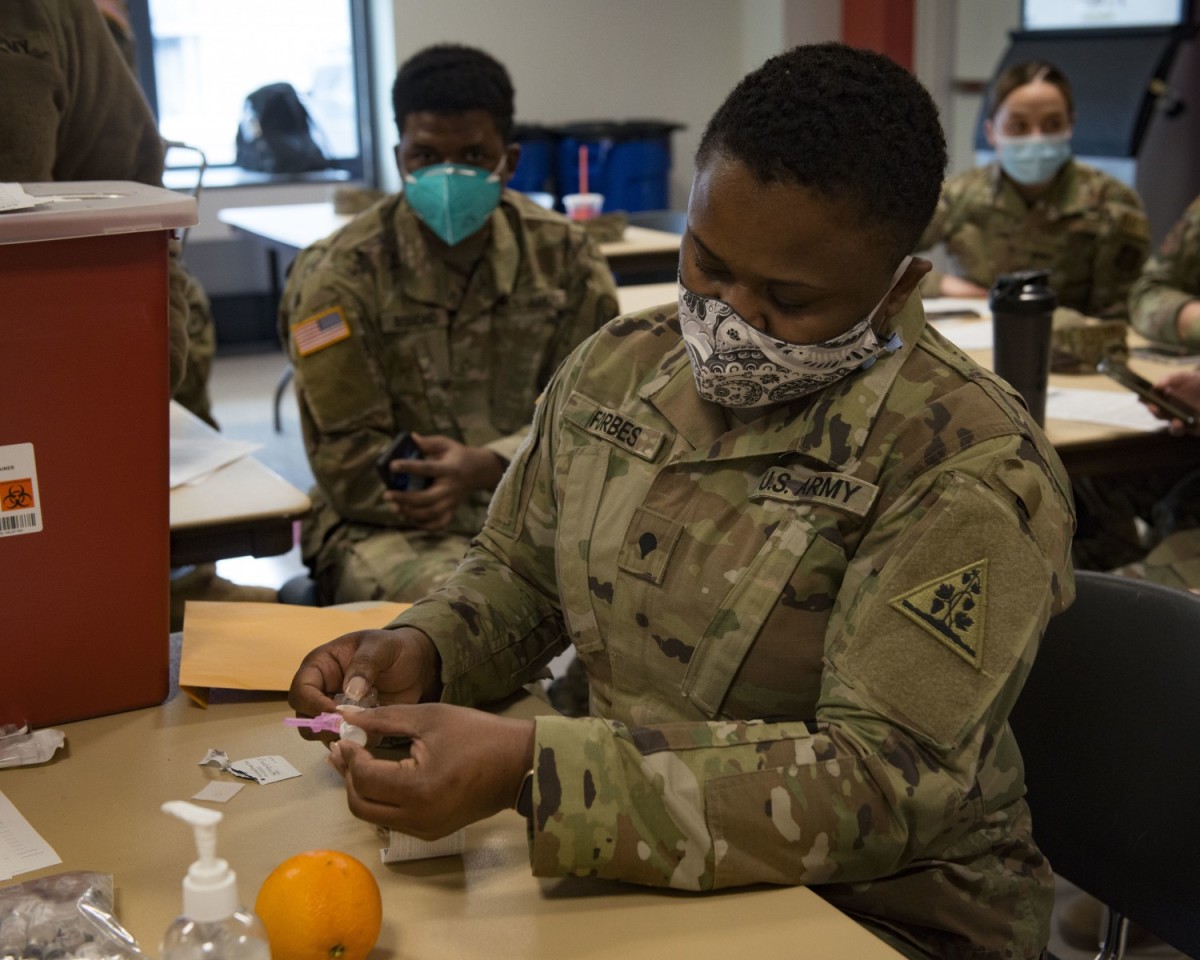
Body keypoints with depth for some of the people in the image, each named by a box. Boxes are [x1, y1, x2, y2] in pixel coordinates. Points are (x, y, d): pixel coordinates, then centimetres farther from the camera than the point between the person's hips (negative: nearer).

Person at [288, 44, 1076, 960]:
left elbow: (887, 785, -26)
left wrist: (529, 769, -34)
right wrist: (421, 649, -9)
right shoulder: (614, 367, 1)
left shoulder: (969, 470, -19)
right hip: (631, 868, 6)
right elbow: (517, 575, 14)